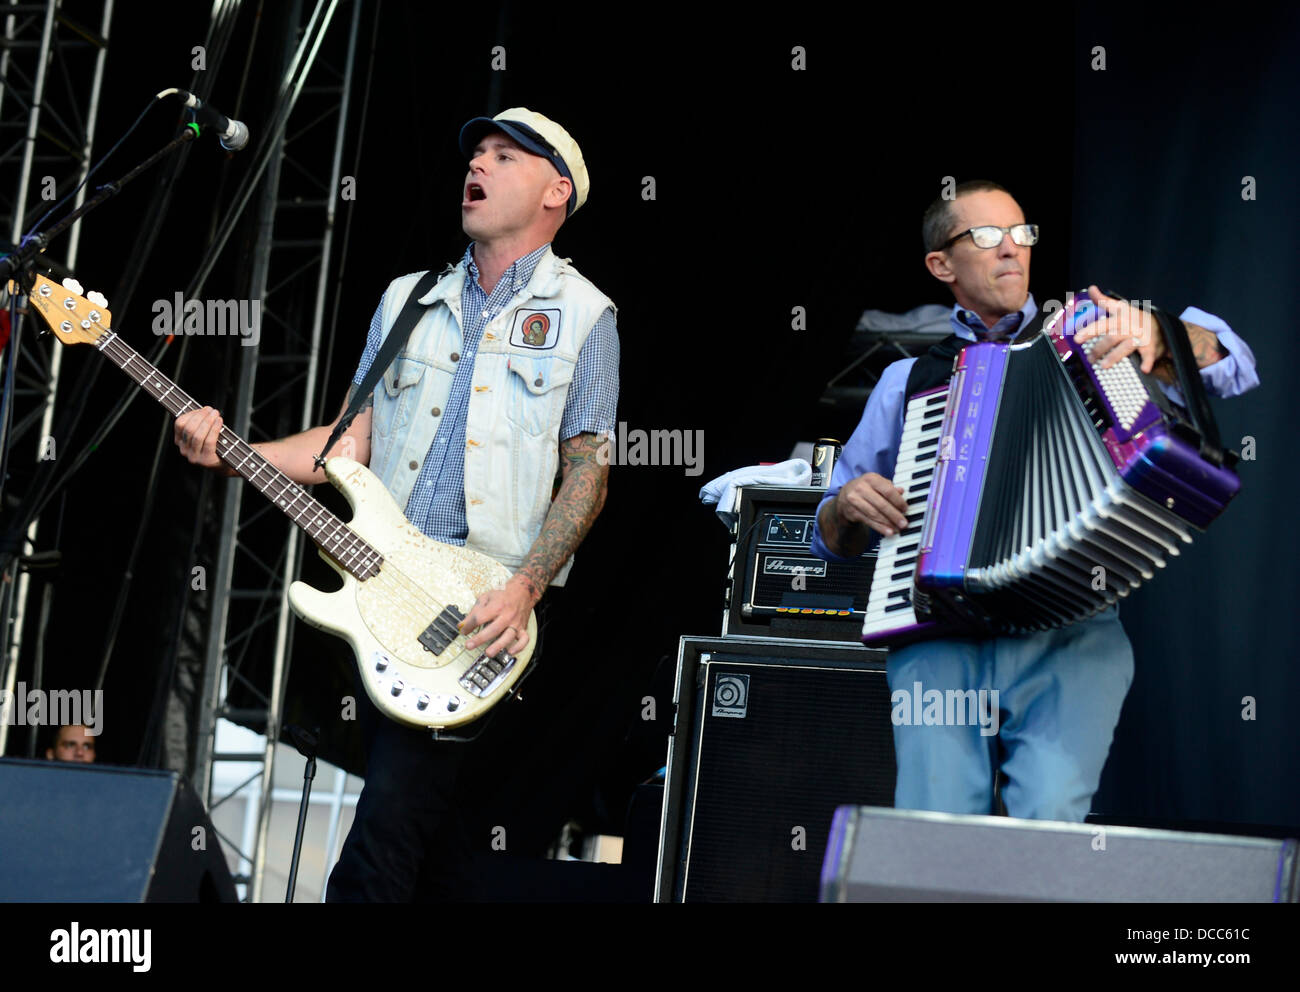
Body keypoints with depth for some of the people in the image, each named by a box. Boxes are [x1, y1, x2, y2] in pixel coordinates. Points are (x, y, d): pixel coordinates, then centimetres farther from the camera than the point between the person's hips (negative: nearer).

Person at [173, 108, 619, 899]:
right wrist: (230, 454, -1)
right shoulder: (407, 301, 17)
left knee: (389, 816, -15)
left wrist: (525, 587, -16)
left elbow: (588, 472, -2)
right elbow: (353, 440, 14)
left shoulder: (581, 315, 3)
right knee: (425, 815, 11)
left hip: (486, 604, -6)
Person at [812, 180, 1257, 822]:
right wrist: (850, 504, 2)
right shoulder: (907, 382, 22)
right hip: (940, 641, 1)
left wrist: (1154, 331, -16)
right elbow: (833, 540, 25)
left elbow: (1231, 365, 4)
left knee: (1050, 814, -24)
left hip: (1070, 634, -1)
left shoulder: (1084, 340, 18)